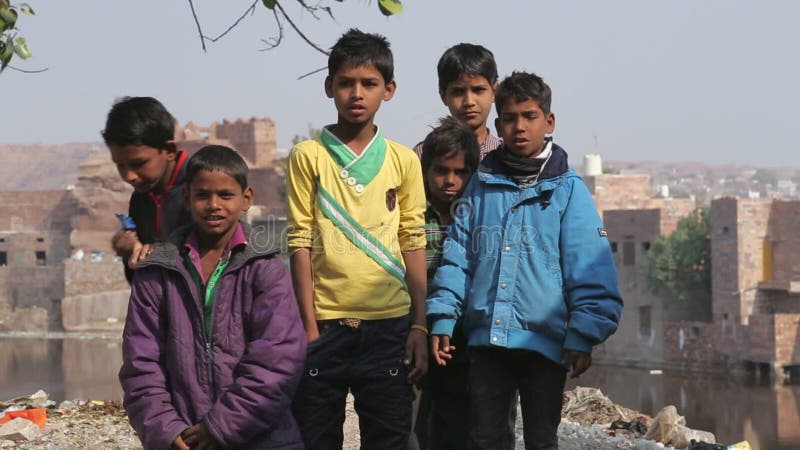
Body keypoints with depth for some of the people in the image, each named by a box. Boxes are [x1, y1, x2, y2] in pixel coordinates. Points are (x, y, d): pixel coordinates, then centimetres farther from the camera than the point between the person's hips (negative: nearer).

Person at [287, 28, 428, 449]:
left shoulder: (404, 160, 6)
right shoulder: (308, 156, 1)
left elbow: (414, 244, 8)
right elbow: (300, 244, -2)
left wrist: (420, 325, 2)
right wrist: (309, 327, -6)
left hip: (389, 325, 2)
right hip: (325, 325, -1)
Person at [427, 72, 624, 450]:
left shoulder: (567, 188, 0)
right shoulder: (481, 184, 9)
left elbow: (590, 269, -4)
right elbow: (457, 256, 8)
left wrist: (582, 335, -11)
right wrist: (443, 318, -1)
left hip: (545, 340, -2)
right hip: (485, 338, 3)